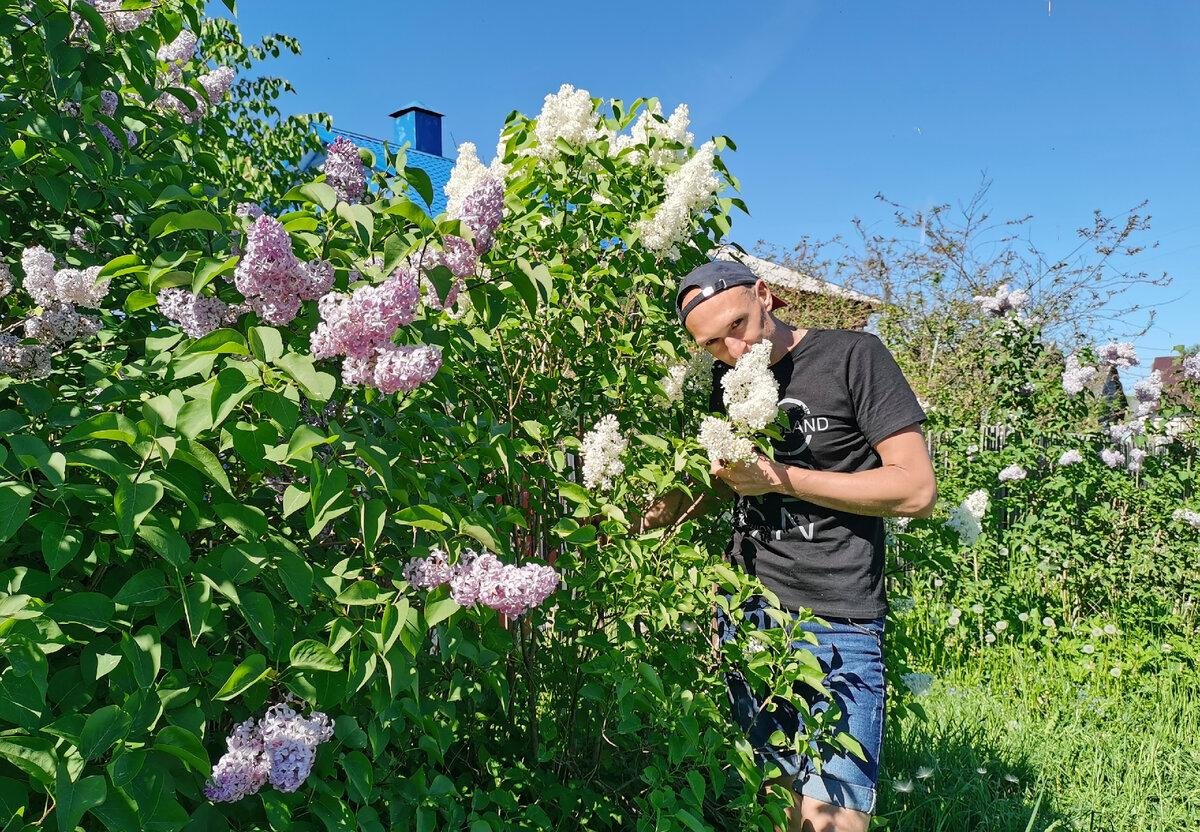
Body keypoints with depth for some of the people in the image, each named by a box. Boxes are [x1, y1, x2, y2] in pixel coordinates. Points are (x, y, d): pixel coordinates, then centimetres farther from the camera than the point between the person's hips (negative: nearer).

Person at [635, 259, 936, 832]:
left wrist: (783, 478, -16)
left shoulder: (852, 356, -8)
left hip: (834, 626, -5)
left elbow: (917, 489, -12)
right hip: (744, 614, 5)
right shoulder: (727, 377, 9)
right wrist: (674, 508, 1)